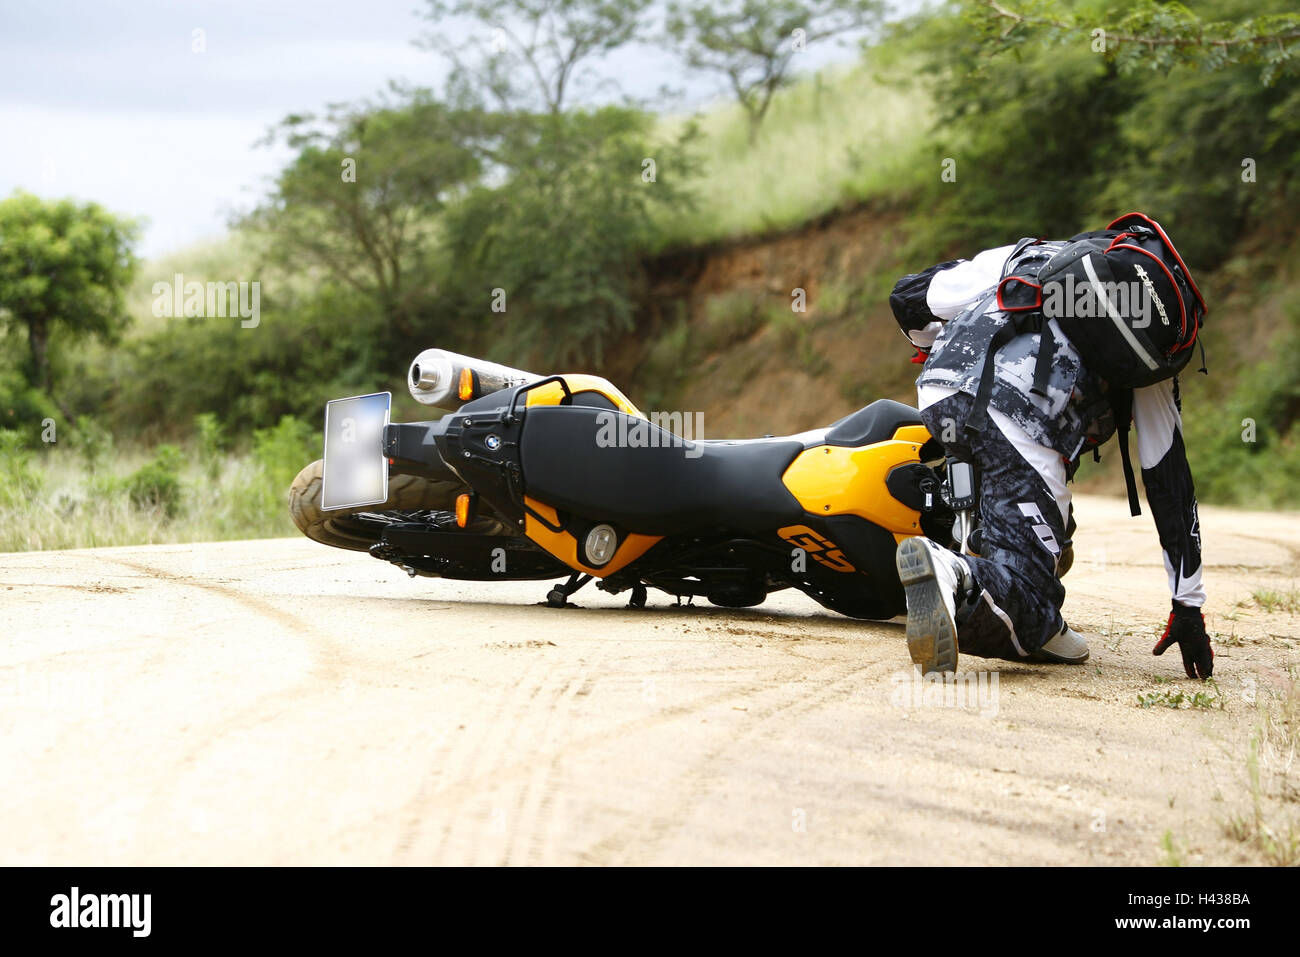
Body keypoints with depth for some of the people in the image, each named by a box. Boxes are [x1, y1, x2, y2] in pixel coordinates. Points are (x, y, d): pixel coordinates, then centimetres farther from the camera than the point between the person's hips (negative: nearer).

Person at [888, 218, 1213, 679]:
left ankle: (1038, 626, 21)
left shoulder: (1024, 256, 35)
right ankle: (951, 575, -32)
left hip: (938, 395, 5)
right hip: (1022, 422, -5)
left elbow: (909, 298, 35)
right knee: (1026, 603, 1)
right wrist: (1189, 608, 28)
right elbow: (1169, 480, 25)